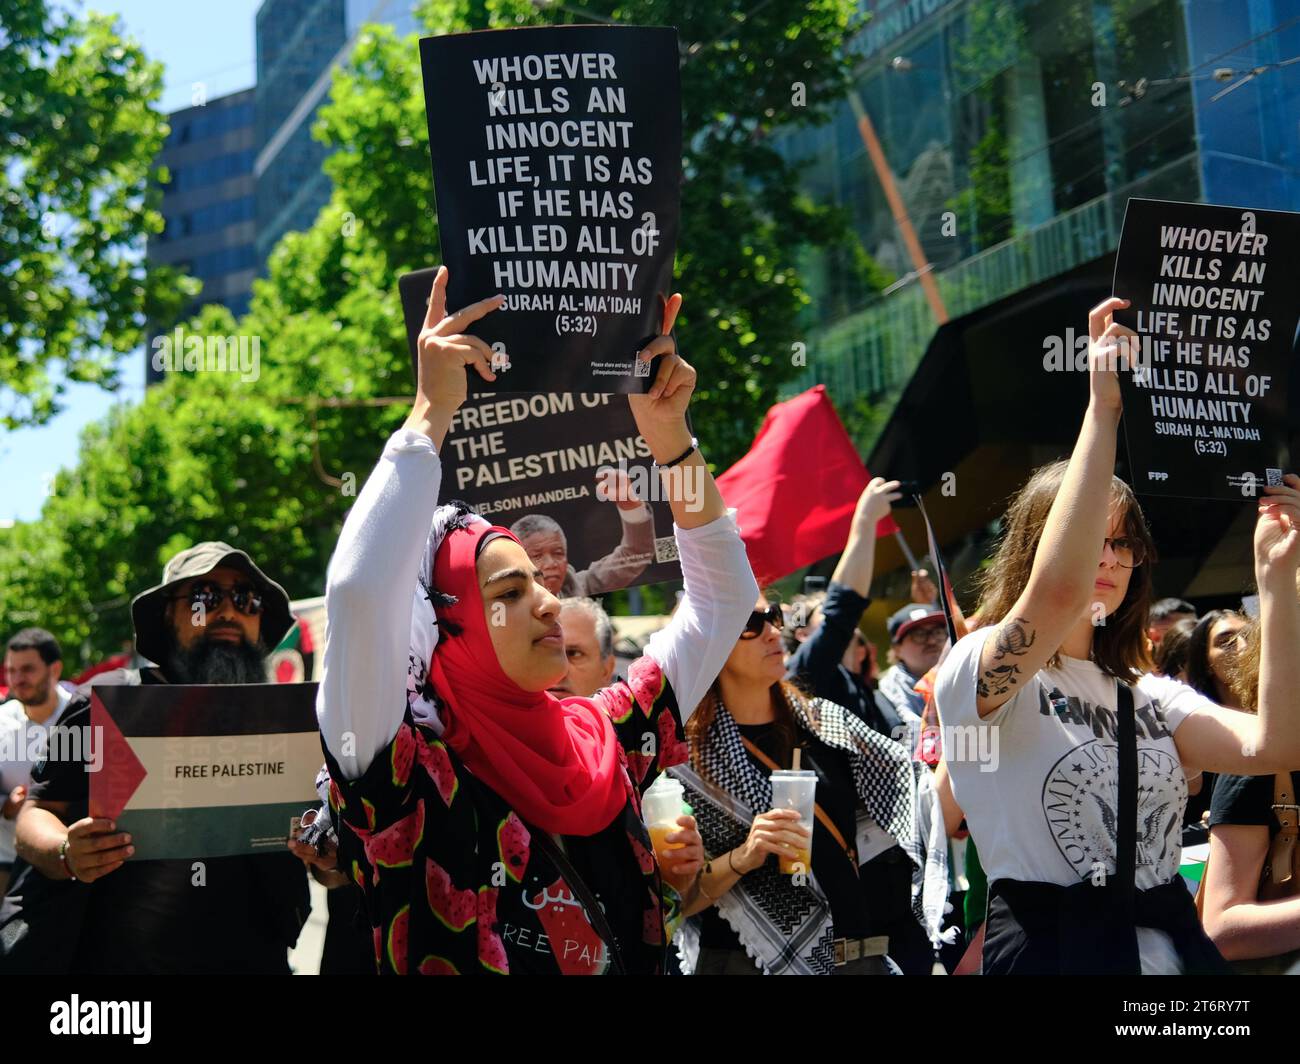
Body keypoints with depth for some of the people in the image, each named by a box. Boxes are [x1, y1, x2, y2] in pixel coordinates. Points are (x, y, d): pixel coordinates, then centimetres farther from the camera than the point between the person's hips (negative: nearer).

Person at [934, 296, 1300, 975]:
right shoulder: (977, 676, -2)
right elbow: (1058, 590, -23)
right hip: (1053, 950, -5)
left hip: (1176, 946, 5)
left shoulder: (1150, 696, 16)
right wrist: (1103, 408, -20)